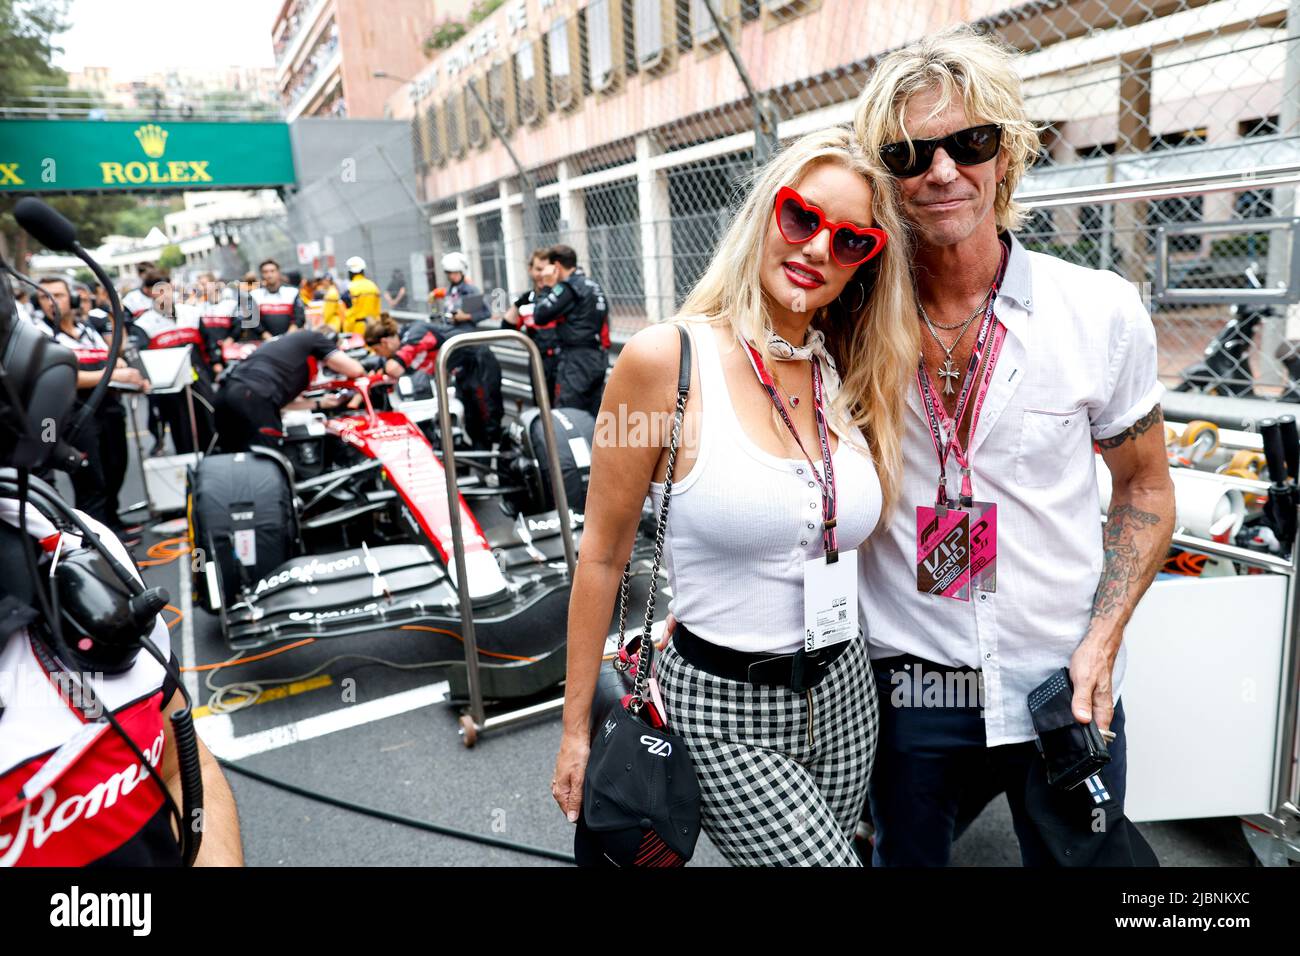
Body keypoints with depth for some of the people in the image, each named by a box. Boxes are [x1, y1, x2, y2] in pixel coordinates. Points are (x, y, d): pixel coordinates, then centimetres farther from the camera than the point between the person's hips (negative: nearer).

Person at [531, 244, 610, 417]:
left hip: (577, 359, -9)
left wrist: (548, 287, 0)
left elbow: (540, 315, -10)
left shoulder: (568, 287, -10)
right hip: (599, 356, 9)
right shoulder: (594, 285, 17)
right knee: (593, 415, 9)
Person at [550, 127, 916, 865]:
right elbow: (604, 556, -10)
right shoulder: (667, 360, -15)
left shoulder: (854, 378, 1)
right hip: (723, 711, -5)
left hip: (844, 695, 5)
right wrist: (576, 731, -5)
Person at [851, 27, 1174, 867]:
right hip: (906, 685, 0)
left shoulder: (1103, 312, -7)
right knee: (903, 856, 18)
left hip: (1062, 684, 0)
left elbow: (1144, 489, 4)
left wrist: (1100, 645, -8)